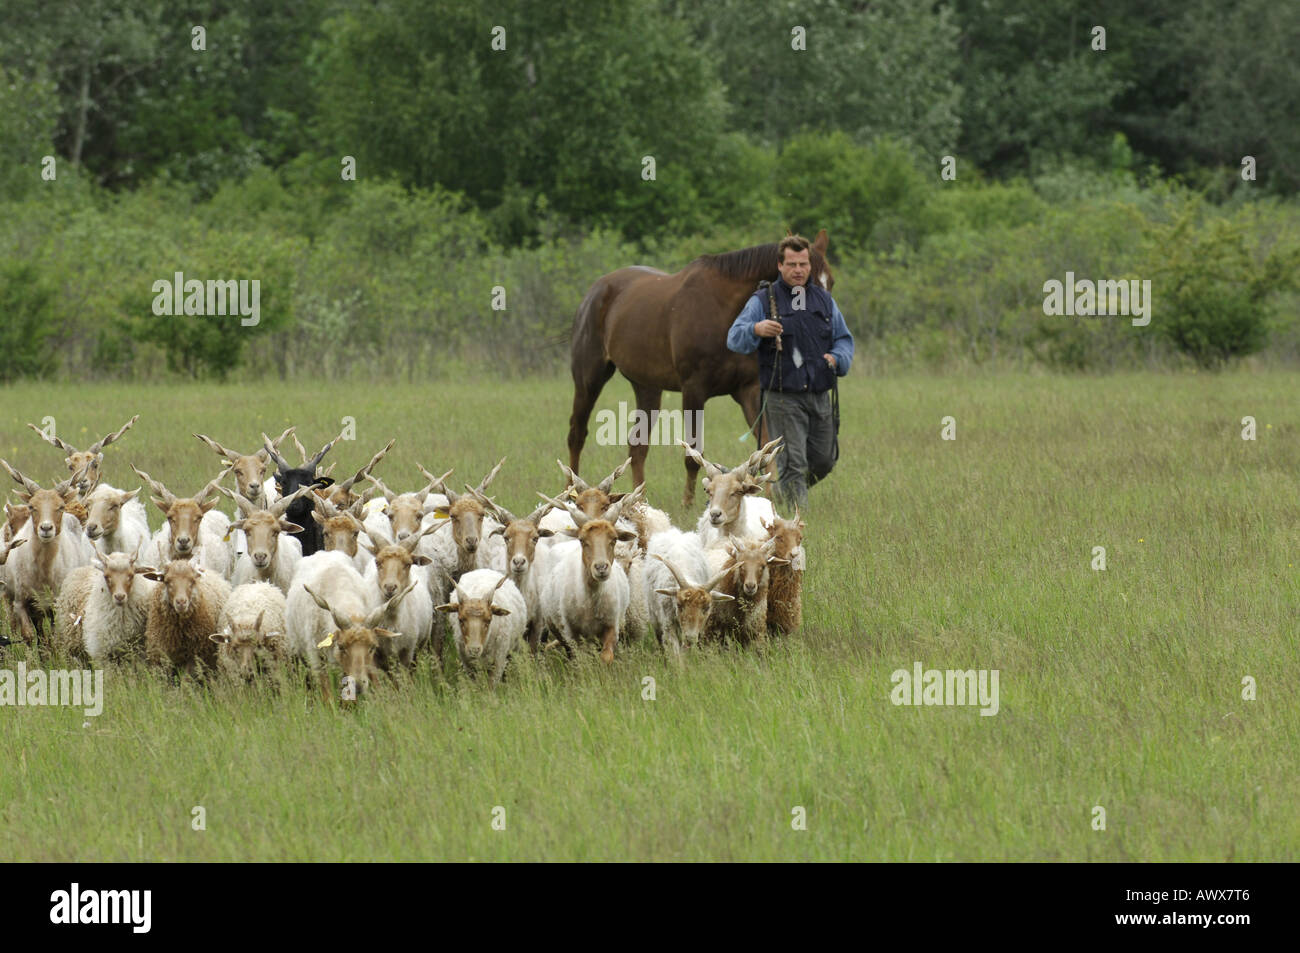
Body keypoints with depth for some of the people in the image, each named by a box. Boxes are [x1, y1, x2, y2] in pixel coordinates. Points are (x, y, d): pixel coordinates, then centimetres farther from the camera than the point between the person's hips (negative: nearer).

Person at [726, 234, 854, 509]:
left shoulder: (823, 299, 13)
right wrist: (756, 330, -33)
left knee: (824, 461, 12)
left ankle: (783, 492, 38)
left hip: (820, 395, 5)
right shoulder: (763, 300, -2)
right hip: (783, 397, -5)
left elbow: (843, 339, 21)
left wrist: (837, 358, -3)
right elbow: (734, 339, -10)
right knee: (792, 464, -10)